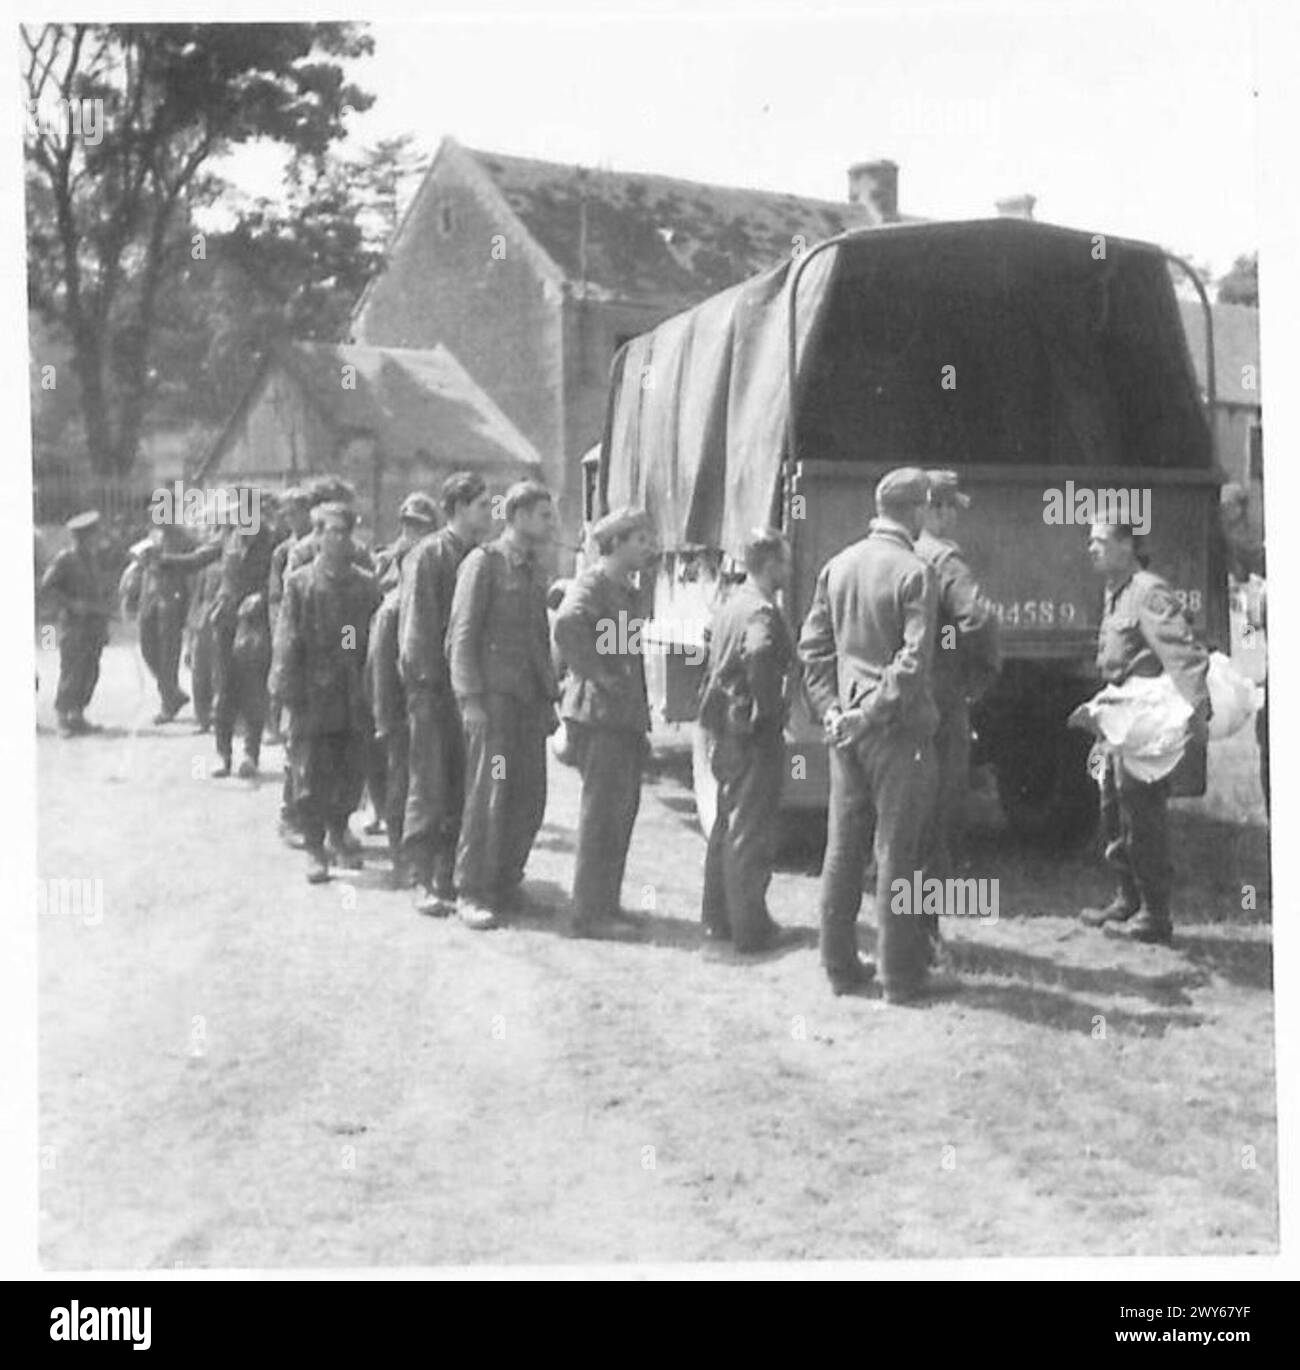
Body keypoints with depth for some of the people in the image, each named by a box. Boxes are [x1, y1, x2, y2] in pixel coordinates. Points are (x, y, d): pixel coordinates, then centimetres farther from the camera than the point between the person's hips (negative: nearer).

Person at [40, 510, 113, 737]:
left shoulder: (97, 559, 14)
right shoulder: (65, 559, -7)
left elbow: (106, 590, 20)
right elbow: (46, 586, -11)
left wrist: (106, 605, 1)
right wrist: (71, 604, -16)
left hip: (96, 624, 6)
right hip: (74, 624, -6)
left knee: (90, 673, 4)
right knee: (71, 672, -9)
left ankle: (77, 717, 12)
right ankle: (63, 719, -4)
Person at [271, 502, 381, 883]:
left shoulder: (365, 584, 8)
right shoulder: (299, 583, 0)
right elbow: (287, 641, -2)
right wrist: (289, 692, -8)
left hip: (355, 699, 3)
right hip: (314, 698, -3)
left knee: (352, 774, 9)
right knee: (312, 776, 0)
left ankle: (338, 834, 30)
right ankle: (315, 849, 11)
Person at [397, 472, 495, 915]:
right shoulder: (428, 554, -8)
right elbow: (416, 625, -11)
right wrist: (424, 679, -16)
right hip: (433, 686, -6)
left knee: (463, 787, 9)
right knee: (429, 786, -2)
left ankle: (448, 877, 17)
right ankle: (420, 880, 5)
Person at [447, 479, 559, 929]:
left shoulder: (536, 571, 18)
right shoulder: (483, 563, -4)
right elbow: (461, 635, -9)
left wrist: (550, 699, 16)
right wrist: (470, 698, -15)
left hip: (530, 698, 7)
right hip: (493, 696, -7)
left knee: (530, 798, 5)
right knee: (488, 795, -7)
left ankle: (506, 884, 18)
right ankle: (471, 893, 1)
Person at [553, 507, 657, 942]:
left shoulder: (627, 591, 19)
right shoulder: (591, 584, -11)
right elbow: (567, 624, -32)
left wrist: (643, 719, 21)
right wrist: (595, 673, -24)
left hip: (625, 717, 10)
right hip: (599, 714, -10)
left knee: (622, 810, 14)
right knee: (602, 815, -6)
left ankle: (605, 903, 23)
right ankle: (588, 913, -1)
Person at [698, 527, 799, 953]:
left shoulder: (730, 604, 12)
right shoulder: (762, 611, -18)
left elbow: (709, 643, 23)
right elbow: (759, 655, -34)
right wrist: (771, 708, -22)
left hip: (723, 729, 9)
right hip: (754, 736, -9)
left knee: (727, 825, 17)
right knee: (751, 833, -3)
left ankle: (718, 918, 25)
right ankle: (750, 929, 1)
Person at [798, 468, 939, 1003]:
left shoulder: (838, 566, 8)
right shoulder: (914, 572, -12)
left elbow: (812, 647, 8)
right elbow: (913, 660, -19)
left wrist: (831, 708, 5)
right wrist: (872, 713, -13)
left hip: (847, 728, 6)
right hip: (898, 729, -6)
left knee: (842, 848, 11)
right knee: (896, 852, 1)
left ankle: (840, 965, 19)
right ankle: (899, 974, 8)